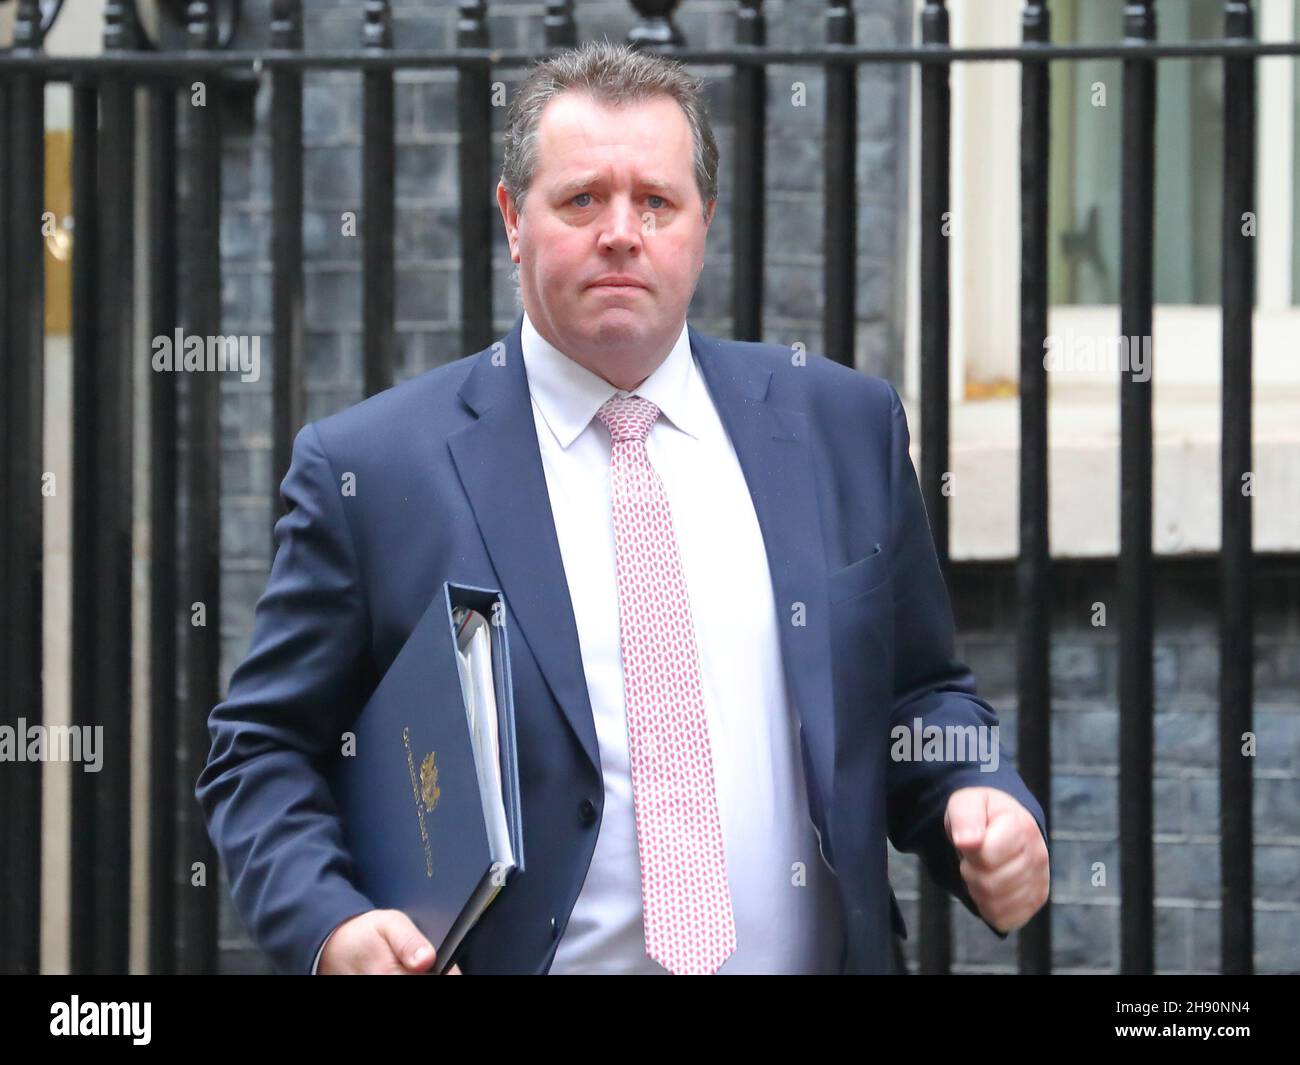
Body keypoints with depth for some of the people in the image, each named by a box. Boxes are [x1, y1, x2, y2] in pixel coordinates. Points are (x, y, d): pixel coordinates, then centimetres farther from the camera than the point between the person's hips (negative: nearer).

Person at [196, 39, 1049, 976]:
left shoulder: (845, 429, 4)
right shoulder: (371, 469, -6)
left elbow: (916, 697, 11)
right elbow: (263, 753, -3)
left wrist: (985, 806, -9)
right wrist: (330, 926, -20)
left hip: (817, 952, 3)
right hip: (513, 959, -2)